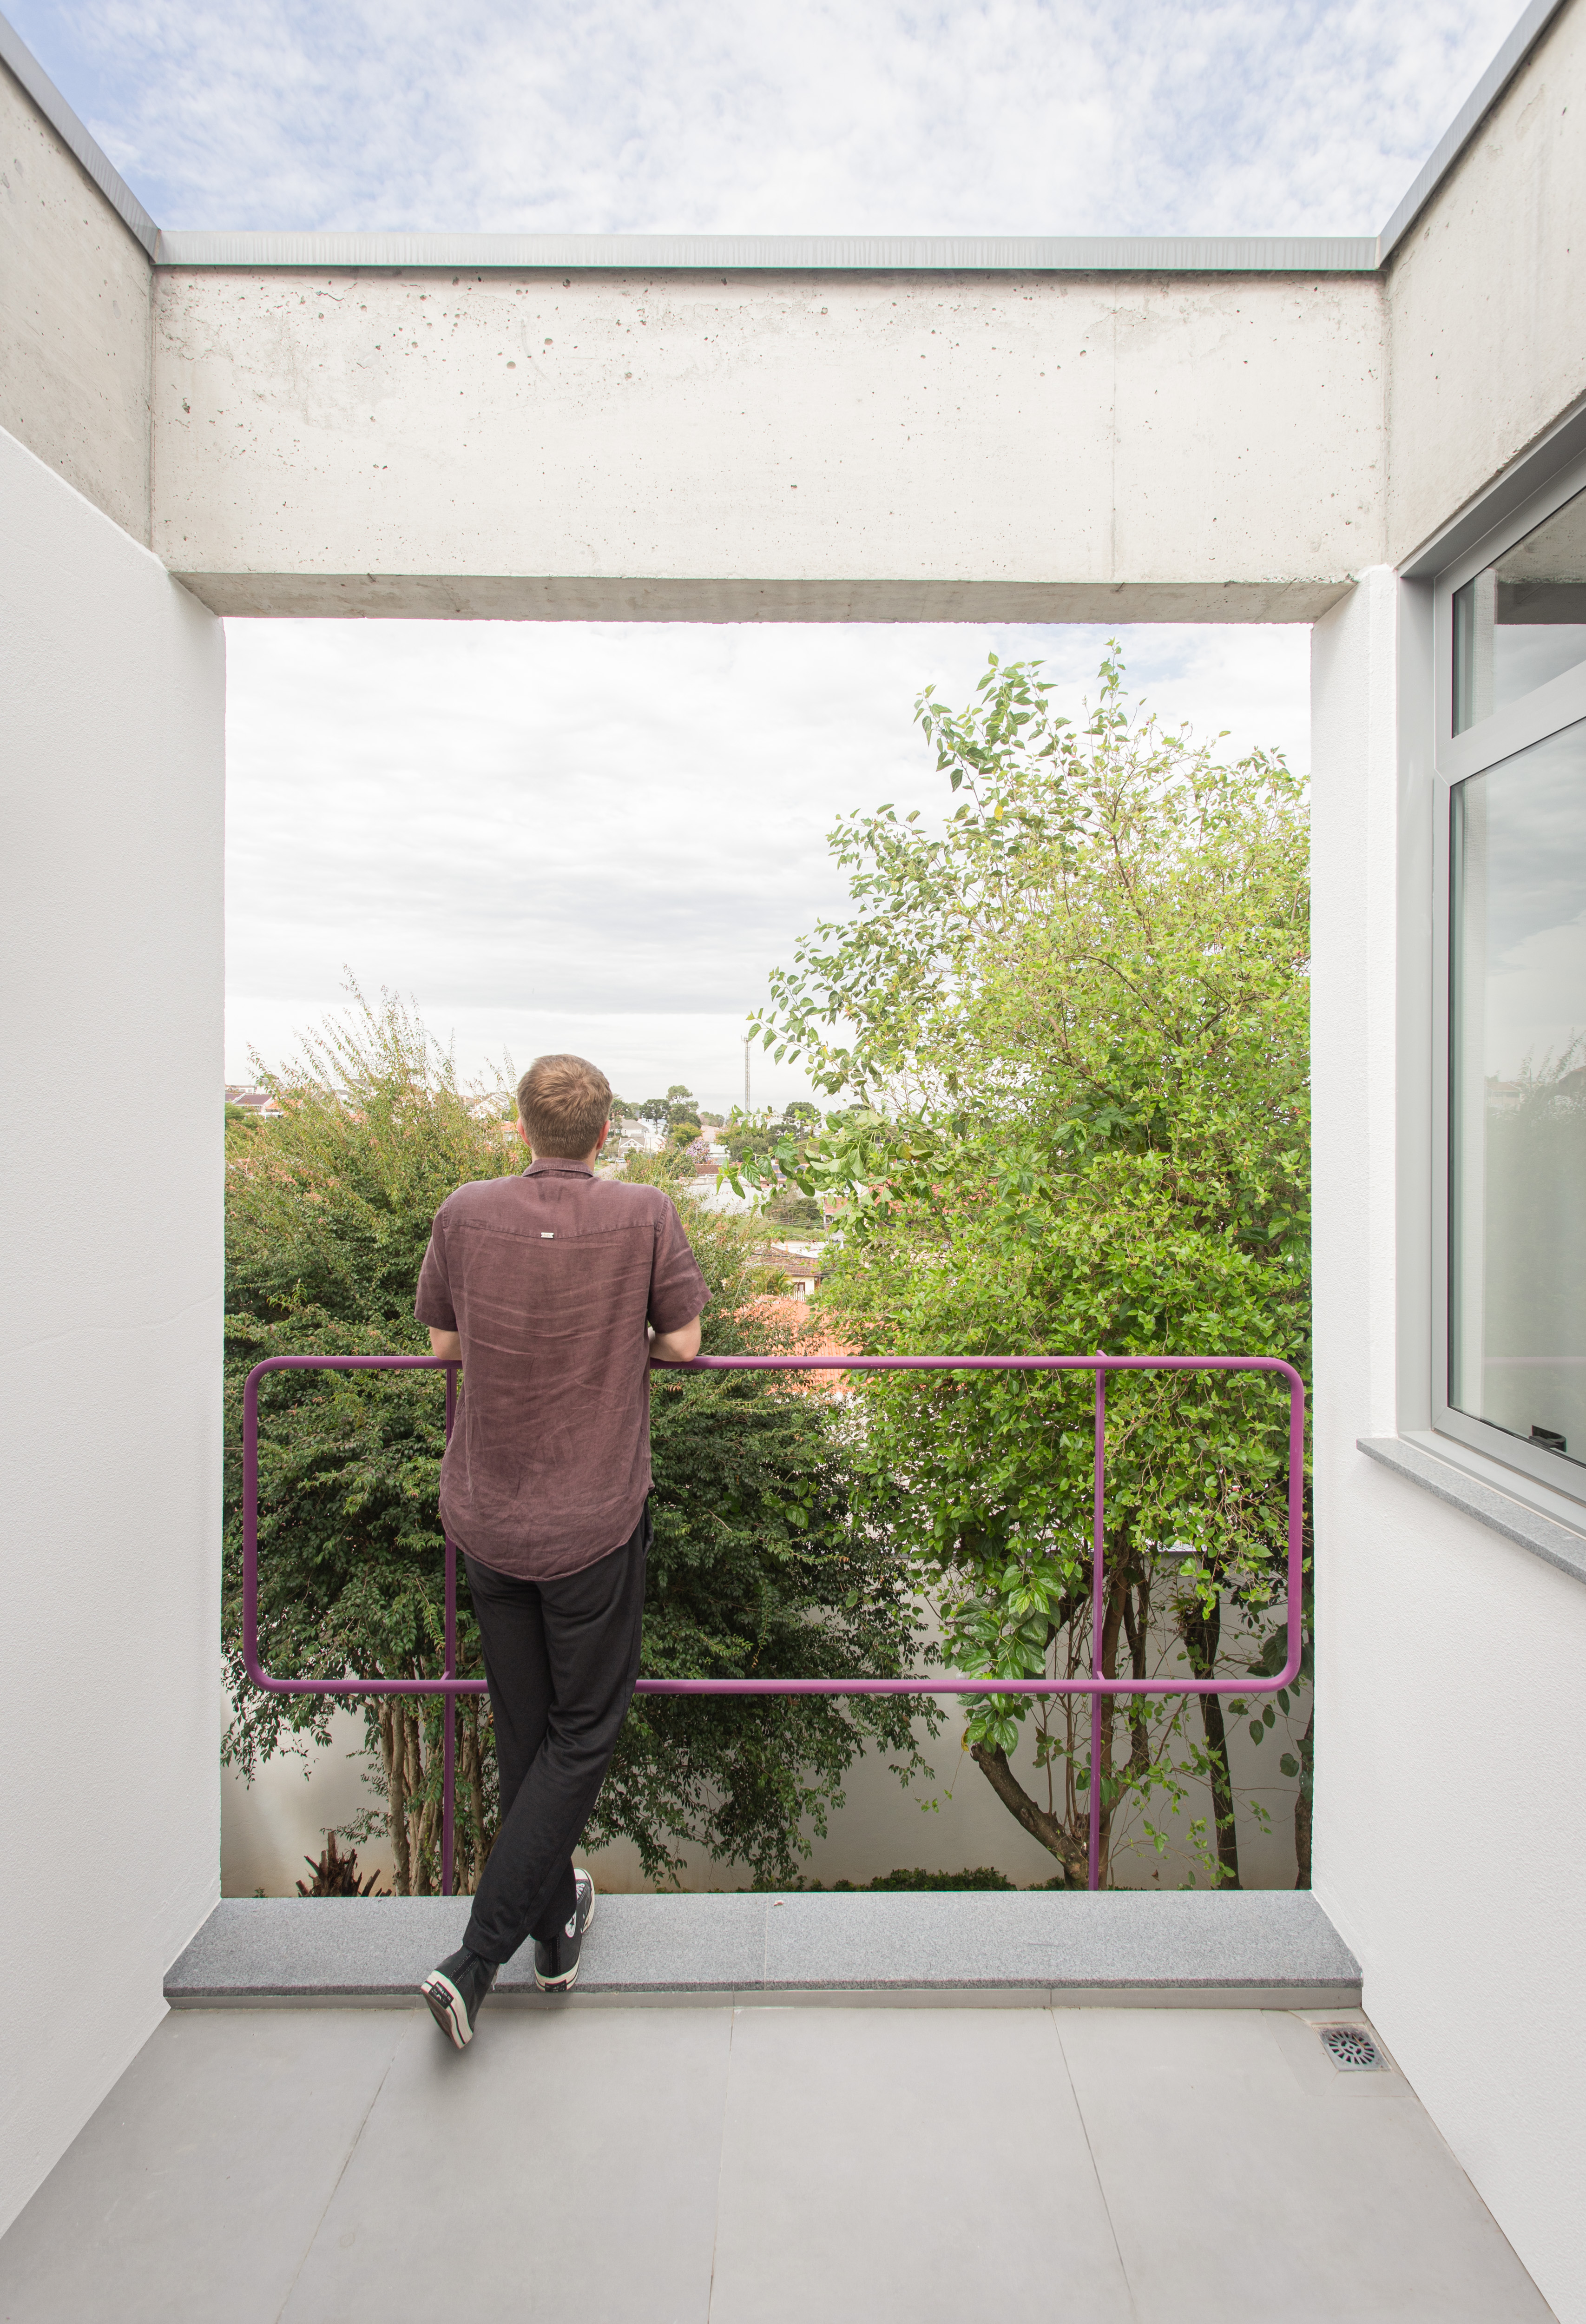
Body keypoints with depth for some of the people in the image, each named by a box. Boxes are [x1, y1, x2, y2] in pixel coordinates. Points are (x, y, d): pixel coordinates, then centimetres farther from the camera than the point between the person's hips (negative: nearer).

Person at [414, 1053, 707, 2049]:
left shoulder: (466, 1213, -5)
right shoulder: (645, 1215, -12)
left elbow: (443, 1342, 4)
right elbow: (684, 1342, -7)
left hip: (488, 1517, 4)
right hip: (595, 1519, -3)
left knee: (524, 1729, 19)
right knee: (582, 1733, 13)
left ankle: (556, 1927, 37)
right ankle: (478, 1958, 11)